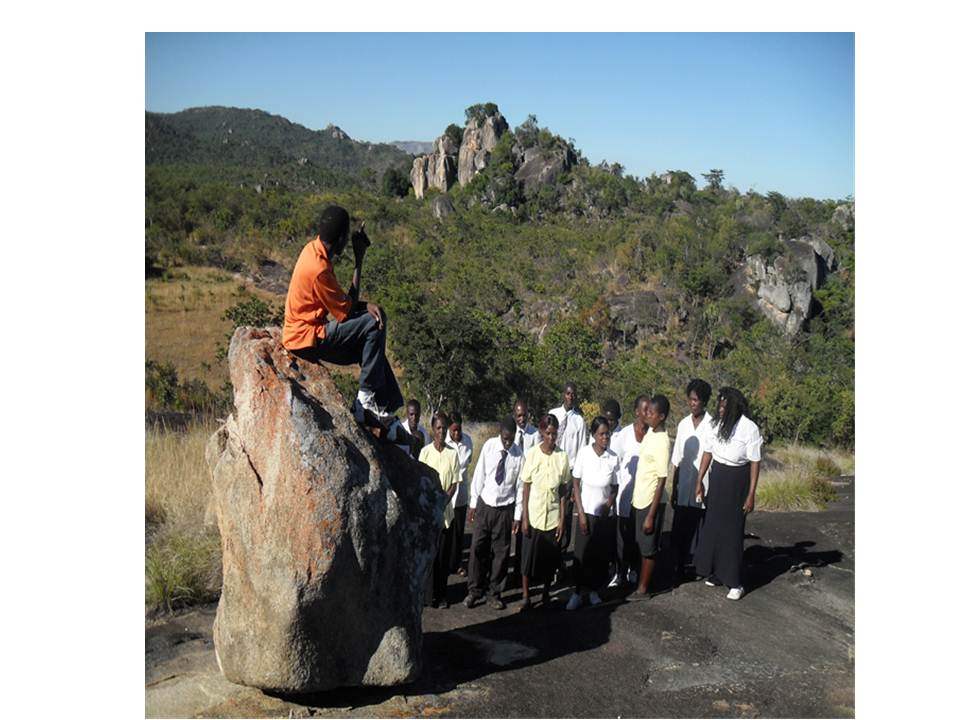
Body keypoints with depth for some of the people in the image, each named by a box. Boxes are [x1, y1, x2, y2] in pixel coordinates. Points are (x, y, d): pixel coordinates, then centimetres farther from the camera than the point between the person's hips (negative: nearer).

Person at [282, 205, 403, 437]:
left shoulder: (313, 249, 4)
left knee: (371, 346, 8)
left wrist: (366, 305, -7)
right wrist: (359, 261, -15)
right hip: (306, 339, -10)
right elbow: (347, 311, -15)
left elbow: (341, 300, 10)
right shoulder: (319, 269, -25)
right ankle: (367, 395, -9)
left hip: (302, 331, 10)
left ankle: (382, 413, 5)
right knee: (374, 325, -16)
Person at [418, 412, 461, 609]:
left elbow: (454, 483, 3)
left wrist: (443, 502, -11)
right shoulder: (425, 452, -2)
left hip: (446, 510, 1)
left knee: (444, 554, 5)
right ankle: (431, 593, 11)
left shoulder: (452, 453, 1)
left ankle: (442, 593, 15)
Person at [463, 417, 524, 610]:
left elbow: (520, 486, -4)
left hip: (505, 509, -1)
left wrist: (517, 516, -2)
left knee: (501, 552, 8)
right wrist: (473, 503, 1)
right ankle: (475, 591, 19)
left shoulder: (519, 455, -10)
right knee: (478, 549, 4)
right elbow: (479, 475, -1)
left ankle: (496, 593, 23)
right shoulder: (489, 446, -8)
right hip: (484, 505, 1)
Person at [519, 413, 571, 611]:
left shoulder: (562, 456, -5)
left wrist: (562, 519, -3)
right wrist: (524, 517, -6)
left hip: (553, 516, 1)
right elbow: (526, 487, -4)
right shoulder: (532, 454, -8)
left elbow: (563, 490, 0)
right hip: (534, 515, -1)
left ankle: (546, 594, 26)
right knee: (529, 555, 4)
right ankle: (526, 596, 17)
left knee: (550, 557, 9)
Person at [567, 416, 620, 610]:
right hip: (587, 512, -1)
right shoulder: (584, 455, -10)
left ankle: (594, 590, 22)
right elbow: (576, 485, -4)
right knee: (582, 553, 1)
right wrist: (581, 513, -7)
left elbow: (614, 488, 3)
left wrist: (608, 505, -14)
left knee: (602, 554, 6)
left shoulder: (614, 459, -7)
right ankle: (578, 592, 13)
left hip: (606, 514, 1)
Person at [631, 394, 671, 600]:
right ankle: (638, 582, 31)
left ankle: (643, 589, 20)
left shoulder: (662, 443, -22)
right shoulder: (649, 432, 4)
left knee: (648, 548, 7)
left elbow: (661, 481, -20)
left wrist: (651, 515, -19)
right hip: (639, 499, 8)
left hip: (651, 502, -8)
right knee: (641, 544, 19)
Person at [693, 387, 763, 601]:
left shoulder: (749, 428, -16)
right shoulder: (716, 424, -4)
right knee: (712, 527, 12)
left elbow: (755, 462, -12)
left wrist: (751, 495, -12)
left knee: (732, 531, 1)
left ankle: (735, 582, 13)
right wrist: (700, 480, 7)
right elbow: (708, 452, 6)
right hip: (716, 479, 5)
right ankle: (715, 573, 29)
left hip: (736, 482, -5)